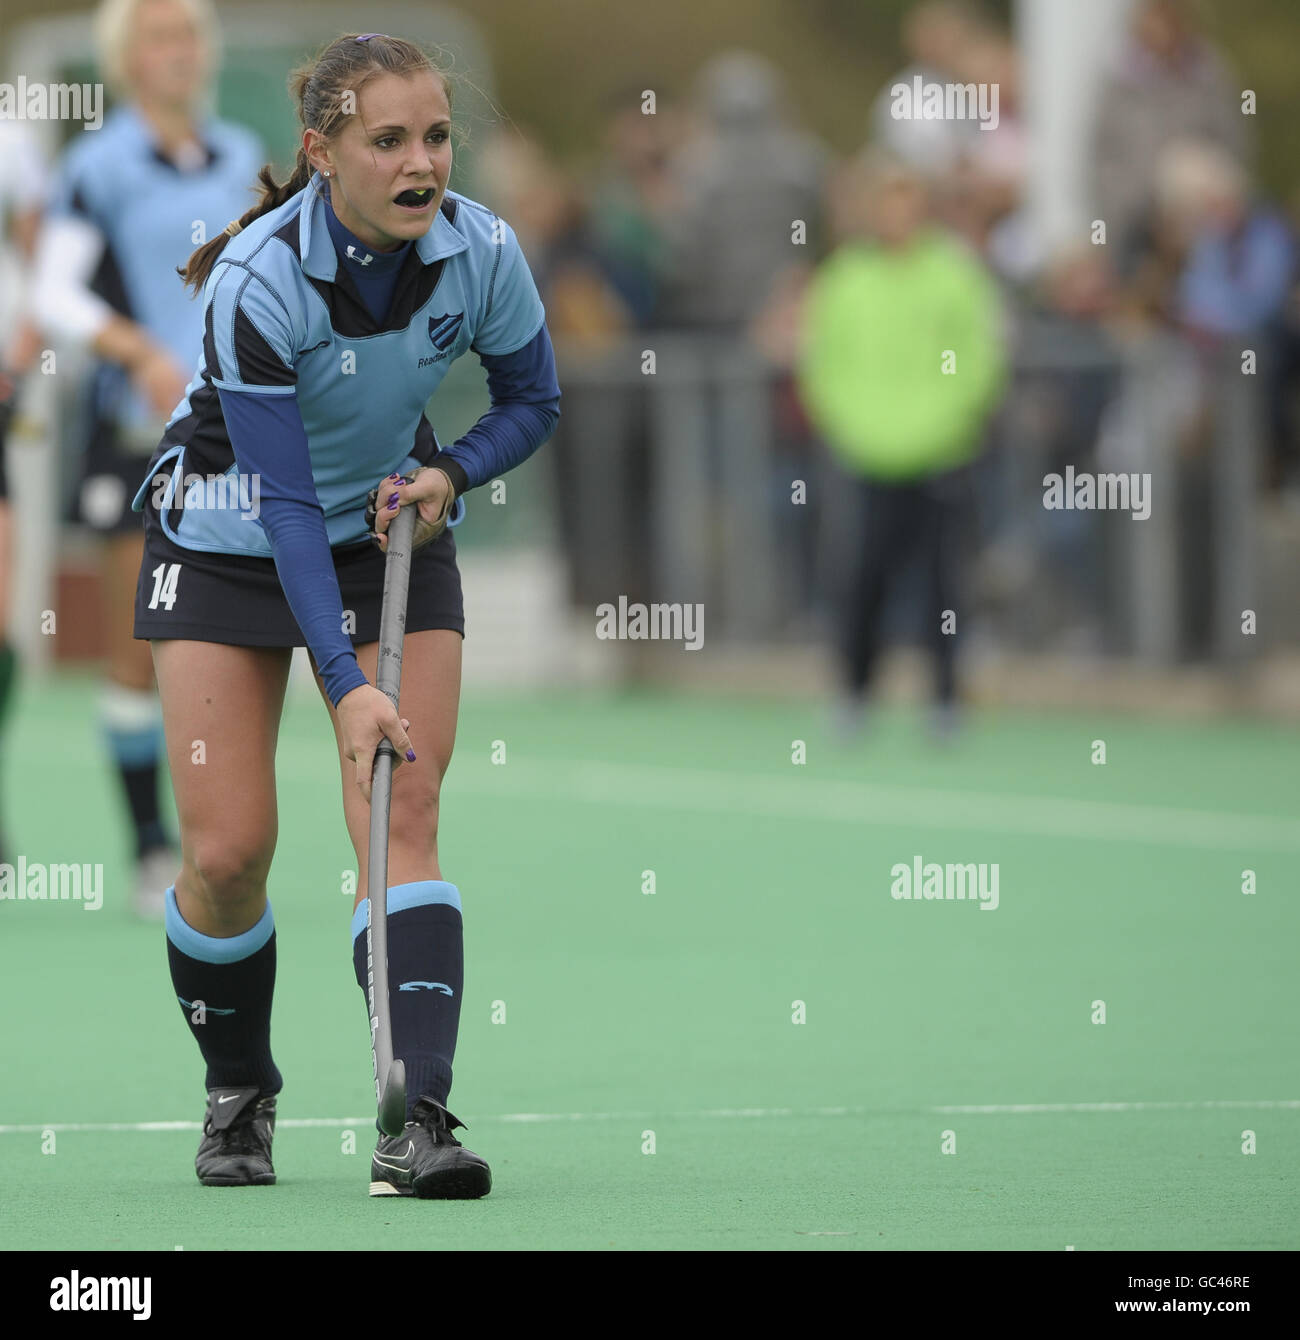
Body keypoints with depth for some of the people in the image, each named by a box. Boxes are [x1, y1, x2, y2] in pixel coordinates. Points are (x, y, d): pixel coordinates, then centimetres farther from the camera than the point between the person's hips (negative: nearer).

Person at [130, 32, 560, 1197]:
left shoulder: (482, 253, -18)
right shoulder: (258, 280, -30)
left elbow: (533, 402, 1)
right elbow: (285, 499, -29)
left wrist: (449, 472, -20)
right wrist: (347, 683, -35)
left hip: (393, 528, 3)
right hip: (228, 538, -3)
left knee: (403, 816, -14)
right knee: (227, 852, -6)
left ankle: (419, 1121, -21)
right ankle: (239, 1094, 20)